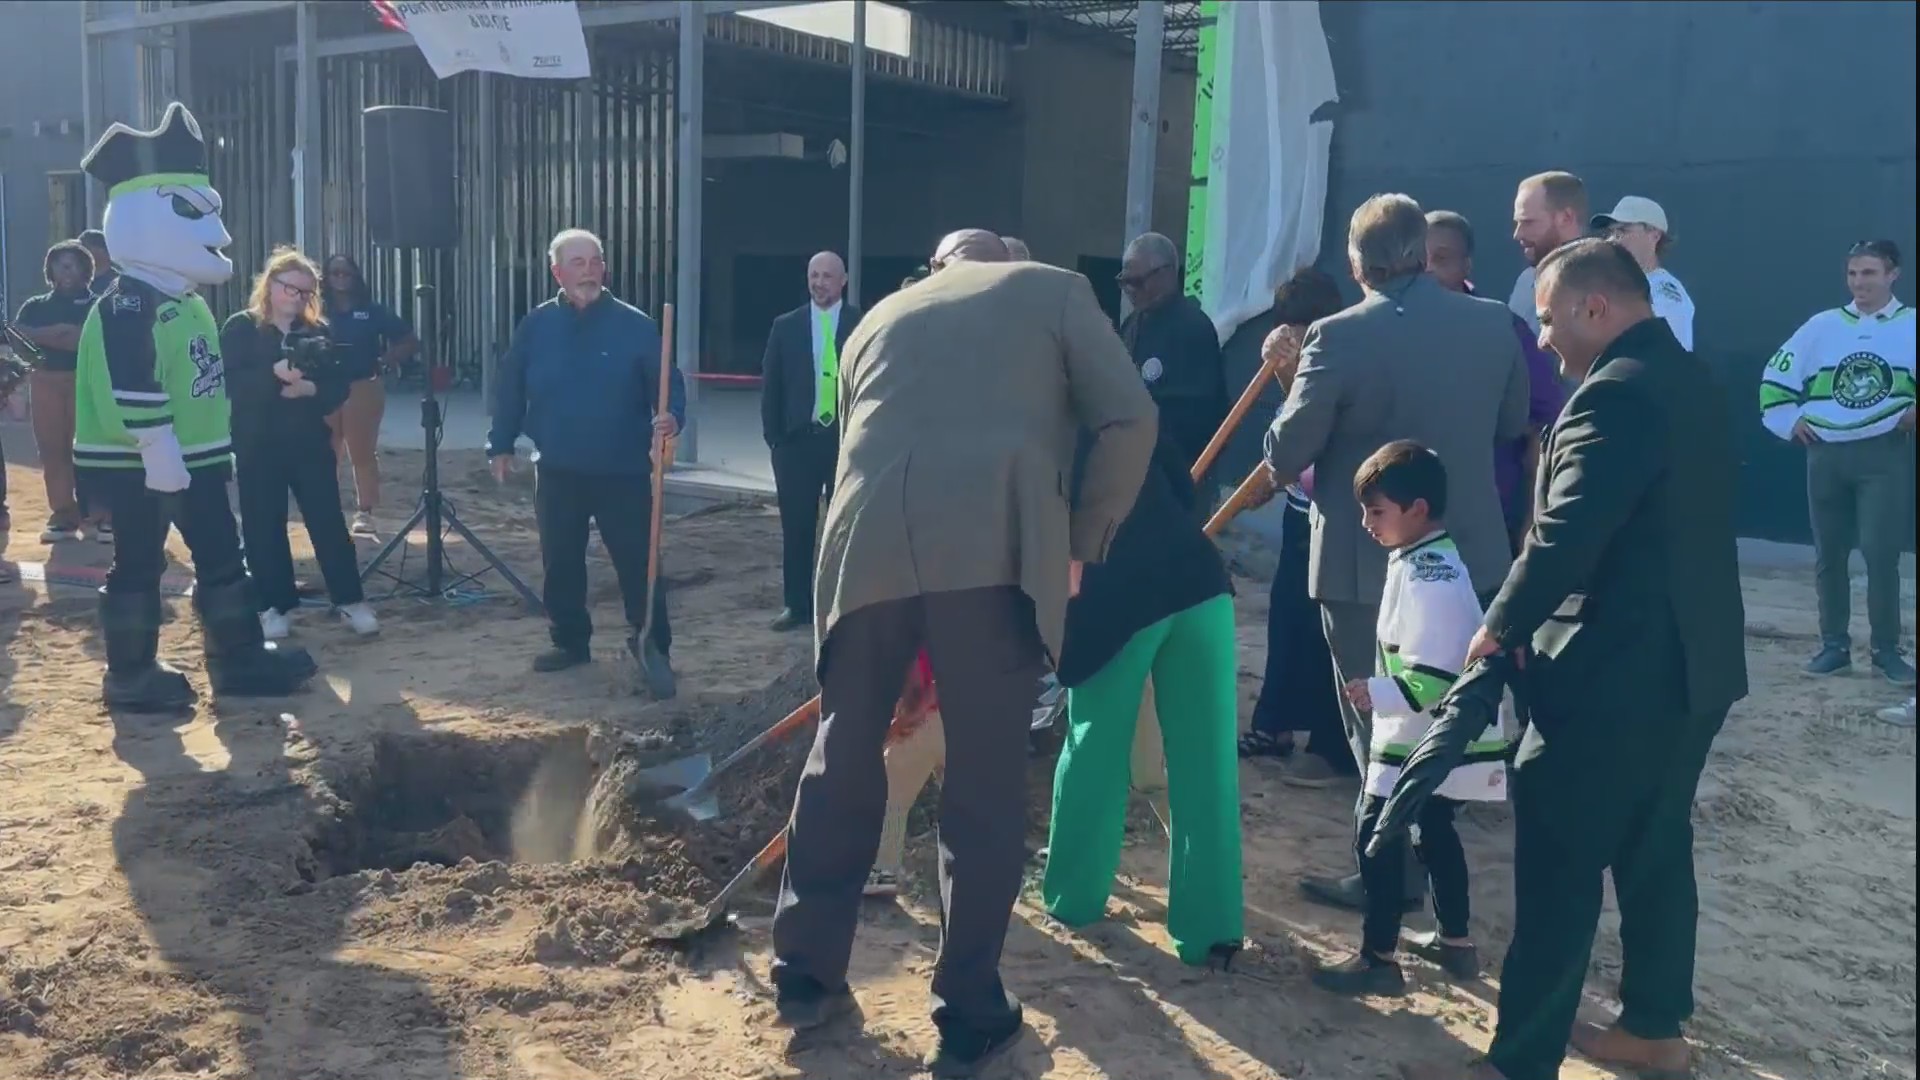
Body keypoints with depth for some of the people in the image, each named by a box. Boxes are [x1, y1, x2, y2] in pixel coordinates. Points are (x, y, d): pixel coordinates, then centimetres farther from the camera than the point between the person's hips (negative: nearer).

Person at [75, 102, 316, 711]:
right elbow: (131, 387, -25)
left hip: (196, 457, 10)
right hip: (137, 464, -10)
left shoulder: (187, 302, 15)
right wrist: (158, 451, -26)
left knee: (222, 557, 11)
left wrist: (220, 446, 21)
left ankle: (240, 658, 19)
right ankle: (131, 676, 10)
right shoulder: (127, 306, -17)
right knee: (139, 567, 0)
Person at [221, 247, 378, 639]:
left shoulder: (319, 331, 8)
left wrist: (310, 389, -17)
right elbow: (229, 382, -14)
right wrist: (274, 374, -27)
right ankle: (273, 606, 13)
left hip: (310, 442, 2)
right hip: (257, 446, -2)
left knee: (329, 522, 2)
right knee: (264, 528, 3)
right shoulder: (240, 328, -1)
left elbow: (340, 385, 3)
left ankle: (350, 601, 8)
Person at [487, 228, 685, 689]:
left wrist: (671, 416, -26)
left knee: (638, 562, -2)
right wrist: (501, 444, 7)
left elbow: (667, 381, -6)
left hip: (622, 471, -3)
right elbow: (511, 388, 8)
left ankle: (653, 647, 9)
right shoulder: (536, 326, 2)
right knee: (560, 564, 12)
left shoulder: (635, 325, -5)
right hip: (557, 471, 3)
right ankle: (570, 641, 28)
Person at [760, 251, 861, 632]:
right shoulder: (786, 326, 6)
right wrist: (773, 437, -1)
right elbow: (771, 385, 6)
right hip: (797, 439, 2)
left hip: (847, 438, -1)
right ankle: (797, 605, 13)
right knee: (797, 526, 5)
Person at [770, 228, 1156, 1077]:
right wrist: (1081, 544, 16)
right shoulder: (1054, 289, 20)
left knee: (842, 762, 19)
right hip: (995, 545, -3)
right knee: (986, 784, 8)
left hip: (869, 544, 4)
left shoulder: (879, 317, 31)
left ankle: (805, 974, 31)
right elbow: (1130, 420, 6)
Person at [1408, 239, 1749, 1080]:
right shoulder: (1689, 379, 12)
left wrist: (1501, 626, -9)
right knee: (1655, 848, 20)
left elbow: (1565, 537, -23)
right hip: (1691, 660, 10)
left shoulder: (1616, 392, -19)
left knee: (1557, 866, -4)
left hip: (1617, 671, -10)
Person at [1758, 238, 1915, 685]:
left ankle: (1886, 649, 3)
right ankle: (1834, 645, 18)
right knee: (1829, 555, 8)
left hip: (1885, 455, -3)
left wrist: (1914, 412, -10)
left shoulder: (1910, 327, 0)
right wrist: (1788, 420, 6)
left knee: (1881, 553, -9)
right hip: (1826, 454, 3)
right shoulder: (1822, 326, 8)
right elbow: (1777, 373, 15)